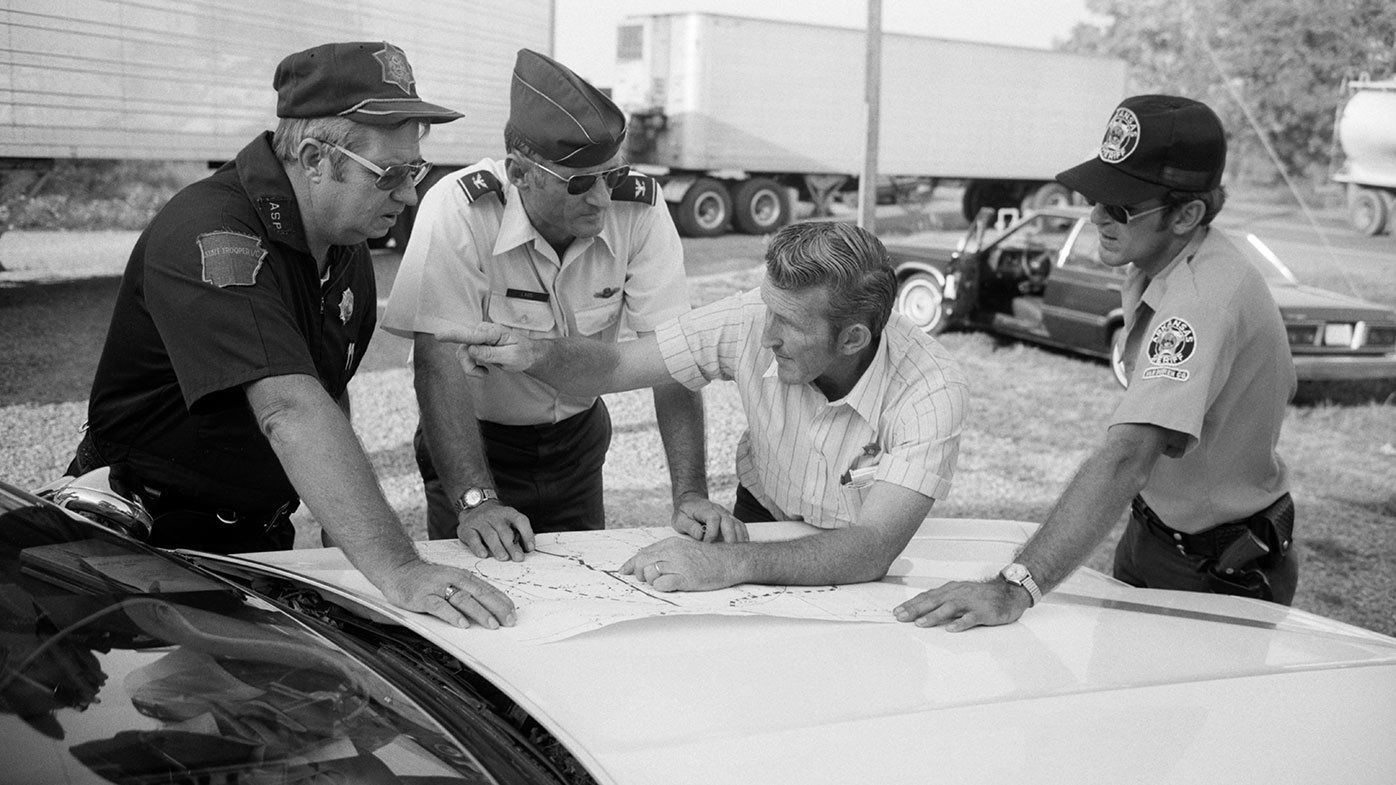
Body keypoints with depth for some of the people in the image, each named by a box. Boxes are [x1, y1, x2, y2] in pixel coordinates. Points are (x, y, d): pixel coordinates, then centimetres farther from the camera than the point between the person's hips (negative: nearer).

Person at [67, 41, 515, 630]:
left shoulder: (345, 239, 0)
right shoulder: (210, 239, -29)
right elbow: (291, 412, -41)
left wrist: (343, 531, 0)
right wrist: (397, 571, -48)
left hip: (262, 532, 7)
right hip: (155, 534, -7)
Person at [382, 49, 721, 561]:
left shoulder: (640, 208, -18)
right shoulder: (459, 210, -27)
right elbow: (441, 362, -31)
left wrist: (690, 494, -27)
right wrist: (476, 500, -40)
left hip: (577, 437, 3)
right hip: (479, 438, -3)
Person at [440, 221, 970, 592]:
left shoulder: (932, 392, -30)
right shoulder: (751, 322, -20)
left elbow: (872, 549, -39)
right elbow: (614, 365, -9)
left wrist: (732, 564, -52)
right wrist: (537, 352, -31)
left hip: (855, 575, -2)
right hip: (760, 523, 2)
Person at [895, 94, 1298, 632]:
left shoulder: (1204, 300, -35)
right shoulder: (1152, 266, -5)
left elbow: (1126, 459, -46)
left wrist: (1016, 588, -53)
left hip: (1219, 573, -8)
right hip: (1150, 531, 9)